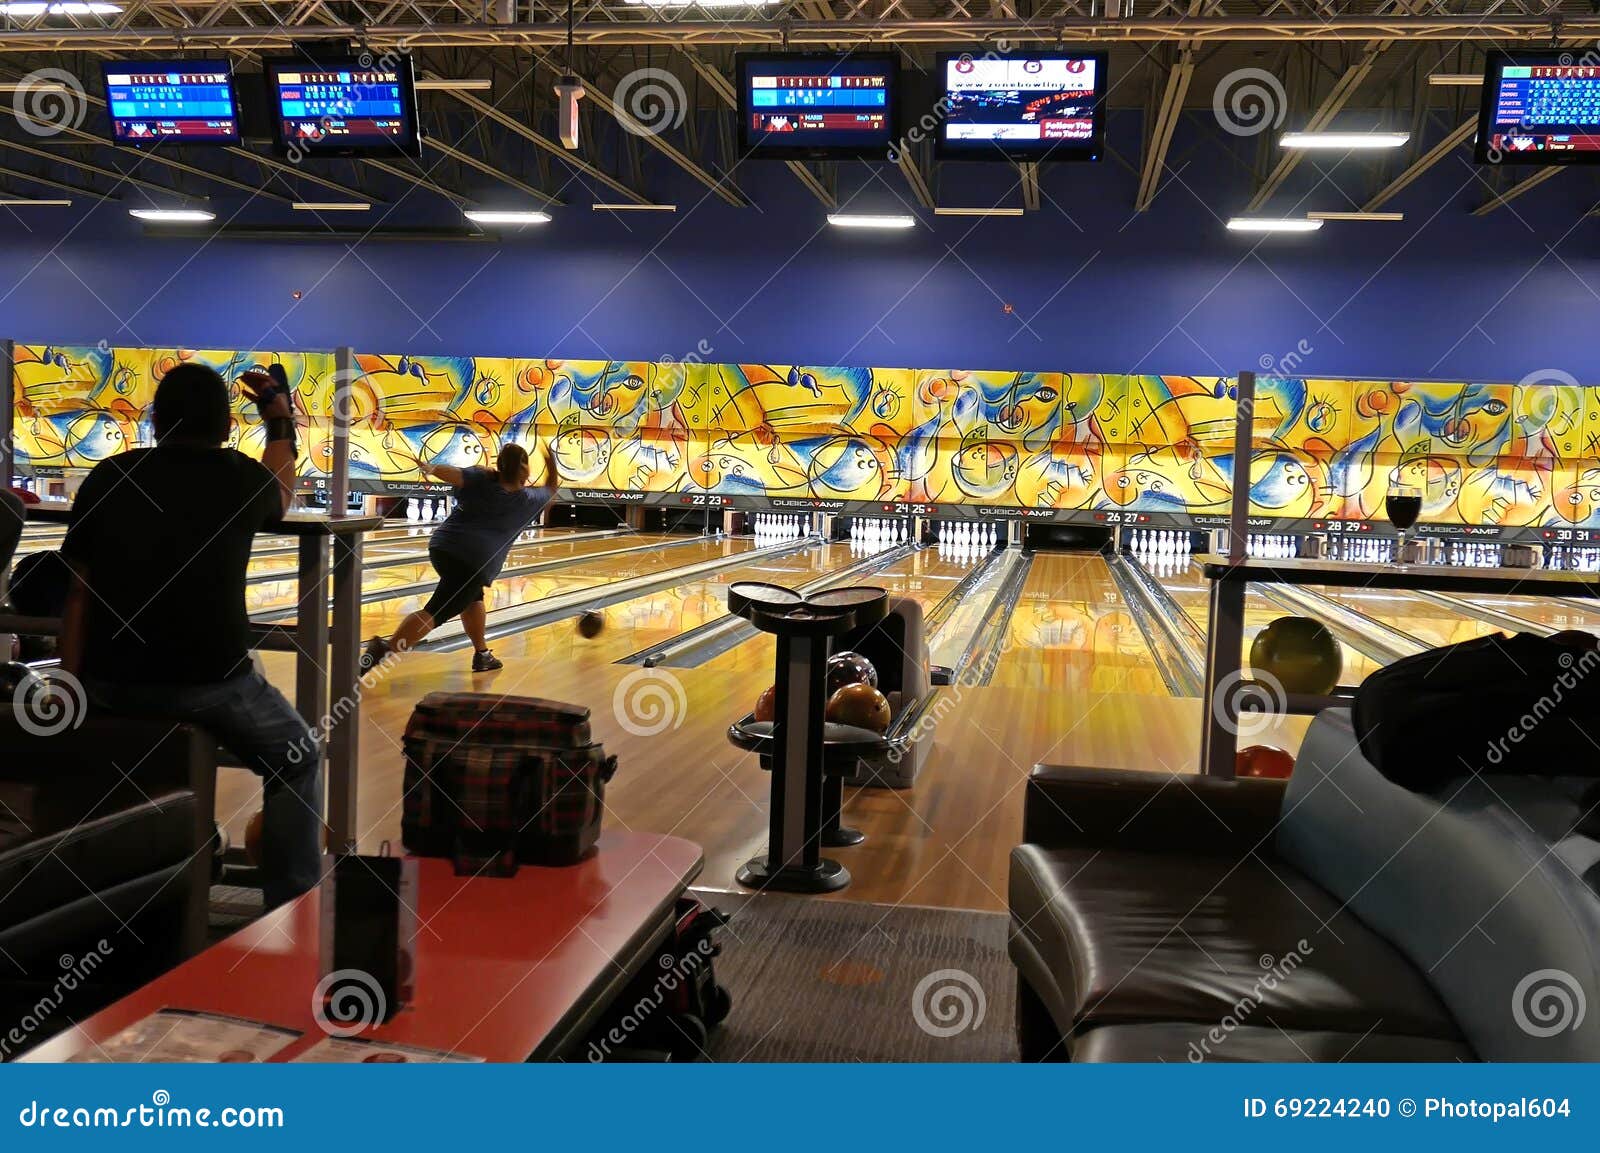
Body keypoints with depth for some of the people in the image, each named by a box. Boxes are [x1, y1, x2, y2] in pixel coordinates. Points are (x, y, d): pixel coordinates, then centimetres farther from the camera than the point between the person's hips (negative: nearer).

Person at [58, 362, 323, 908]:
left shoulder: (109, 476, 3)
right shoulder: (239, 477, -3)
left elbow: (79, 591, 3)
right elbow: (281, 497, 23)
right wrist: (280, 420, 34)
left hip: (112, 683, 4)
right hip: (212, 682, -3)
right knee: (296, 760, 20)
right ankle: (293, 901, 17)